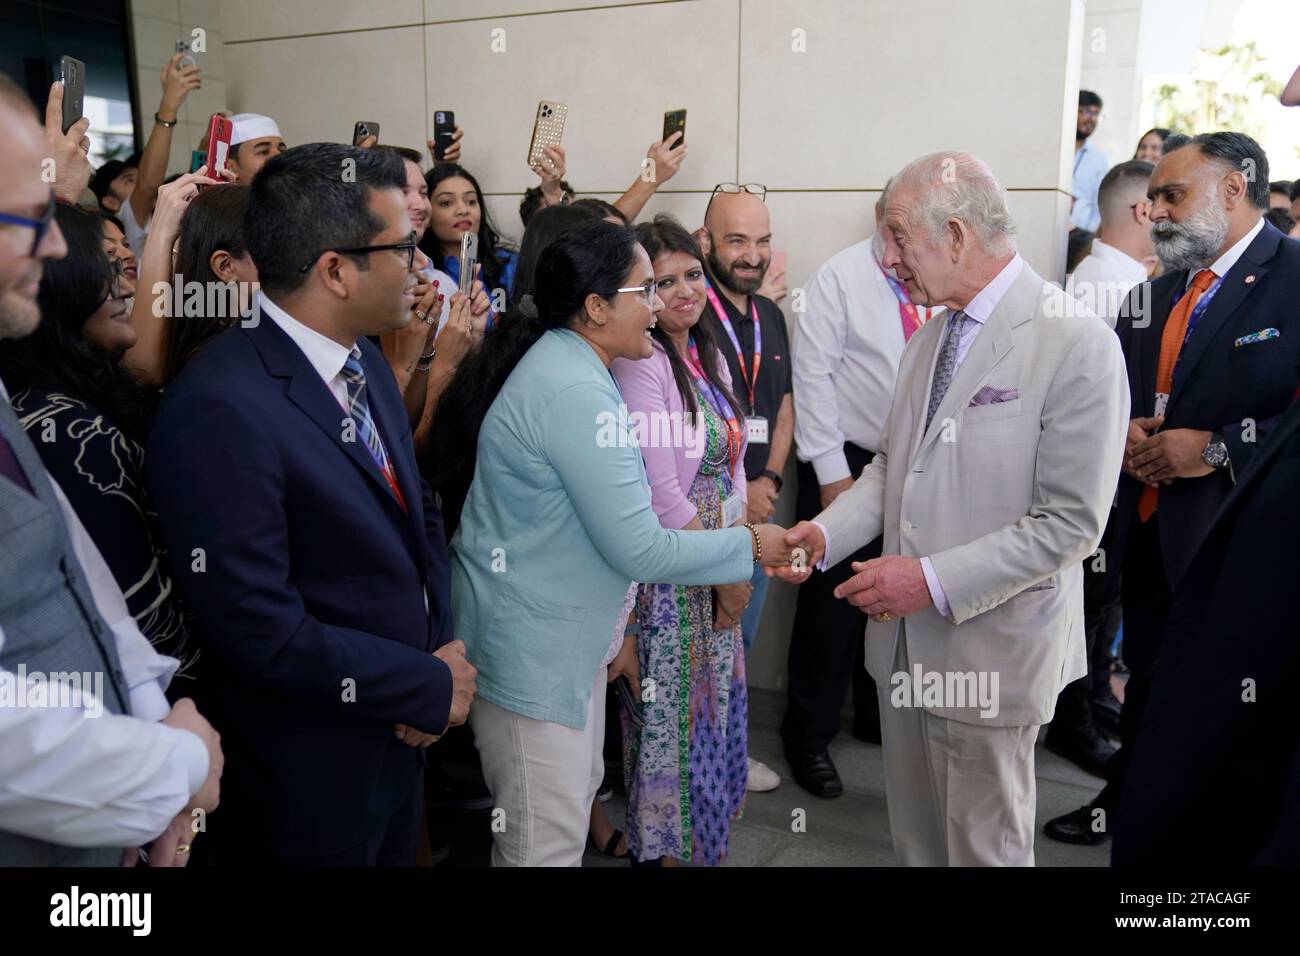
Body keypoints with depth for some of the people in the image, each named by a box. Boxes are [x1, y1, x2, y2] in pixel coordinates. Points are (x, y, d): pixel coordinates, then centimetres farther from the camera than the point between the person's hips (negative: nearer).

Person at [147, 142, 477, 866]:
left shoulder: (366, 362, 1)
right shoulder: (220, 410, -26)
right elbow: (264, 632, -26)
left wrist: (439, 652, -5)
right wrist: (433, 686, -15)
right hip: (307, 790, -7)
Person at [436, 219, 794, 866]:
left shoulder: (563, 365, 8)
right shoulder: (577, 393, -24)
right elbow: (638, 549, -24)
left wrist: (612, 628, 19)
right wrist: (752, 544, -10)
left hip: (566, 633, 10)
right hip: (532, 648, -10)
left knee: (578, 792, 24)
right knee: (546, 845, 4)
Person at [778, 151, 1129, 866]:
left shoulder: (1078, 345, -17)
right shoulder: (929, 337, 8)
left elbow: (1070, 523, -19)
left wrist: (934, 580, -22)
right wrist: (827, 531, -3)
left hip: (992, 647, -7)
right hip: (905, 639, 7)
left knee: (986, 847, 12)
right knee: (914, 835, 21)